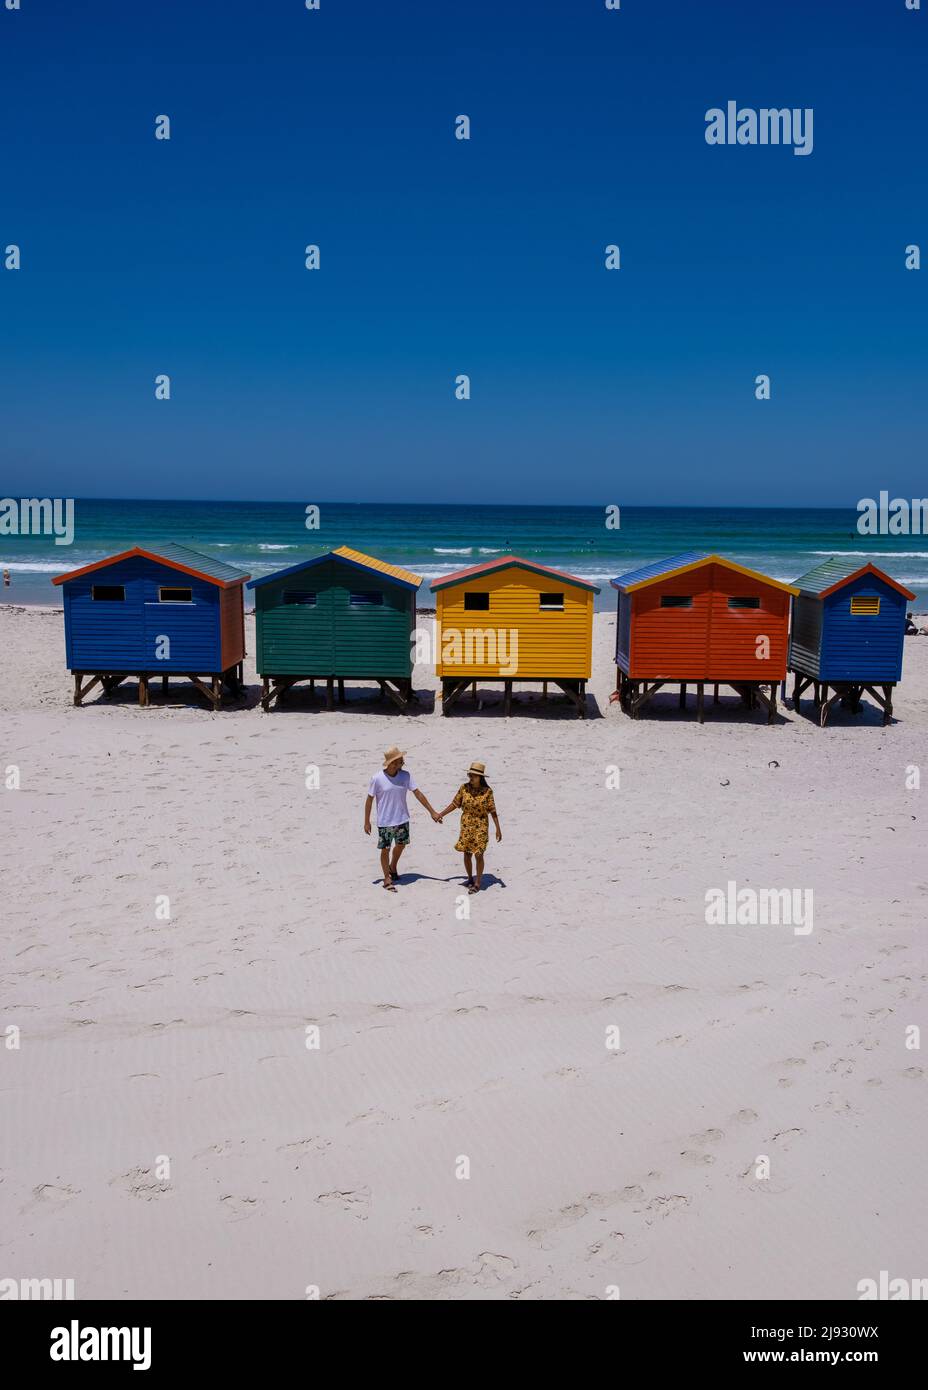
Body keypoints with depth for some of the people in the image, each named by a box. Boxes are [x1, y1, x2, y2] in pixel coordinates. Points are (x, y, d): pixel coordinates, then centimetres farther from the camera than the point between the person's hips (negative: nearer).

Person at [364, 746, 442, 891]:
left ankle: (392, 868, 46)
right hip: (385, 821, -4)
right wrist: (367, 822, -4)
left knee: (401, 845, 19)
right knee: (385, 849, 4)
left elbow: (417, 794, -2)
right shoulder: (377, 778, -16)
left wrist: (432, 812, -2)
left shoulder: (406, 776, -7)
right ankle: (387, 879, 21)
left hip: (402, 819, 4)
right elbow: (370, 799, -7)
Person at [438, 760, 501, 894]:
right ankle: (470, 878, 27)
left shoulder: (487, 791, -10)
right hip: (466, 825, 3)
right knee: (467, 853, 7)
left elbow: (492, 811, -8)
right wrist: (441, 814, 2)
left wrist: (498, 829, -9)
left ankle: (478, 882, 8)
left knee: (478, 854, -5)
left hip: (481, 826, -3)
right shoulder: (464, 788, -3)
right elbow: (455, 804, 6)